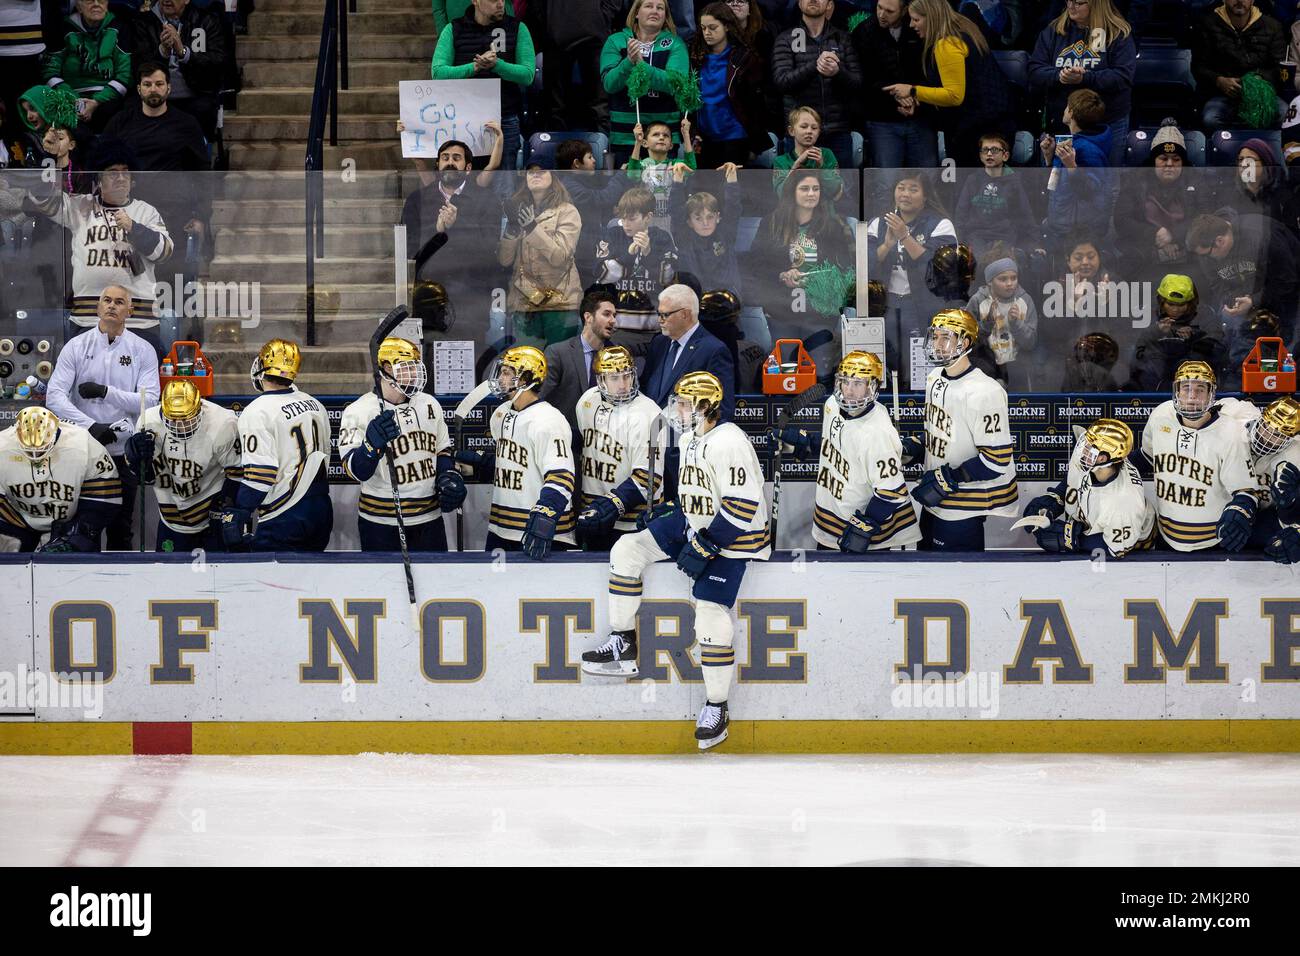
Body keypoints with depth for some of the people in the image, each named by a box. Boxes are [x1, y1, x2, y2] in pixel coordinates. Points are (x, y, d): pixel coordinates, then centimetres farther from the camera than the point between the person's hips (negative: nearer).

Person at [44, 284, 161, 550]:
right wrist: (91, 425, -22)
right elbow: (54, 396, -10)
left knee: (120, 529, 9)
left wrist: (105, 392, -19)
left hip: (122, 453, 0)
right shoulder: (77, 346, -1)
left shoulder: (143, 350, 0)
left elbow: (150, 400, -10)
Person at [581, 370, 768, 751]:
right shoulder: (688, 440, 9)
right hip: (695, 525, 9)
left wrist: (704, 547, -24)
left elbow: (742, 505, -26)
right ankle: (623, 646, 1)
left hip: (730, 536, -9)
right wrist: (670, 512, 9)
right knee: (627, 549, -4)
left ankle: (716, 708, -2)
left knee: (711, 616, -15)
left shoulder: (728, 443, -22)